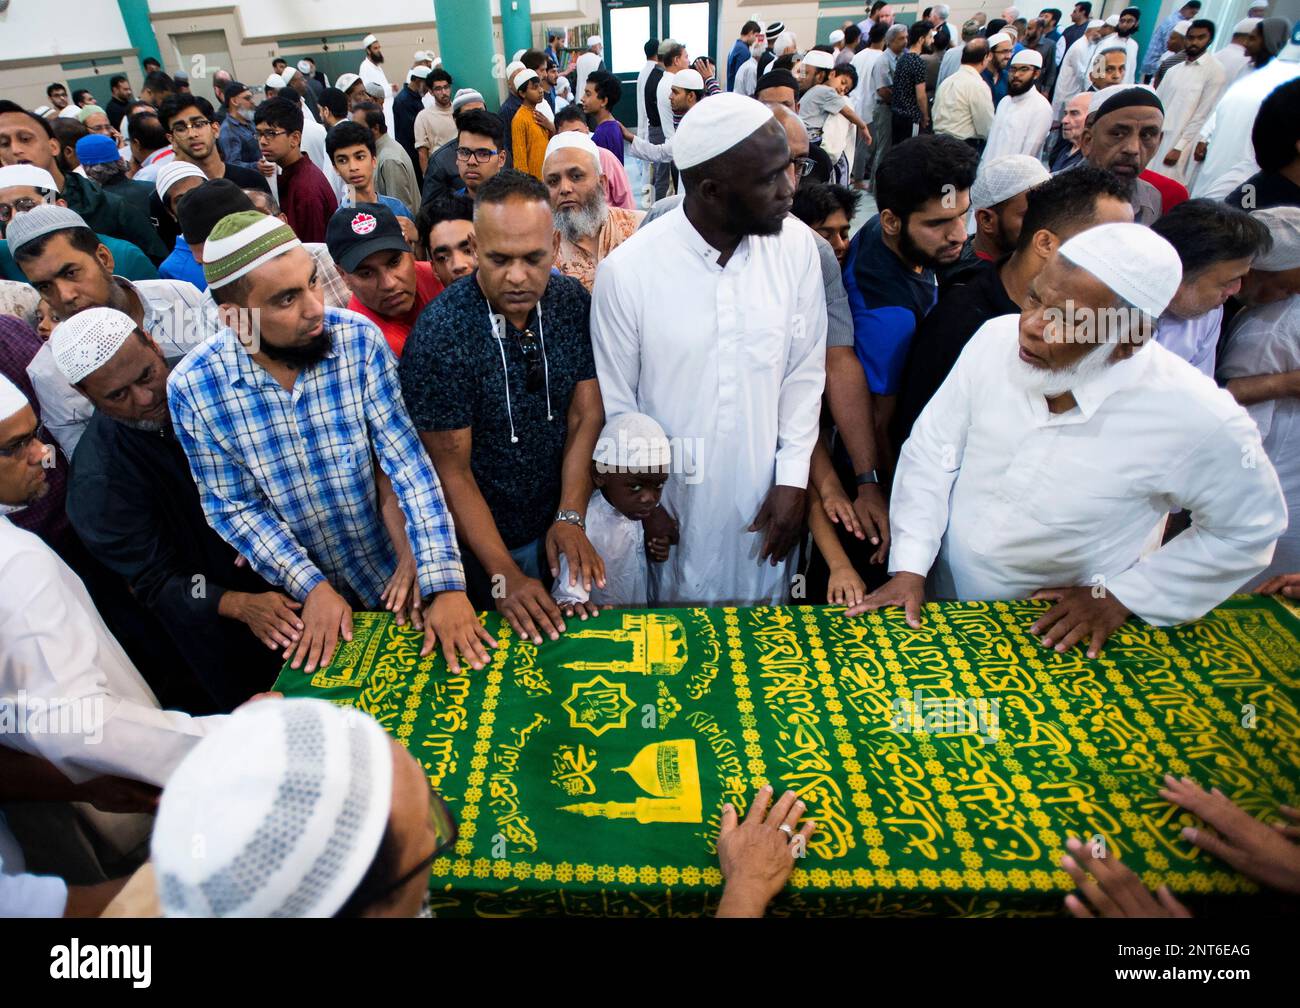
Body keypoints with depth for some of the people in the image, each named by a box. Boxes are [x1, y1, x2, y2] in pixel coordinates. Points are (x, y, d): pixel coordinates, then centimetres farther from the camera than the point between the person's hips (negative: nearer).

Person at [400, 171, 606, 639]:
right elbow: (452, 472, -18)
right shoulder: (439, 336, -23)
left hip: (558, 524, 4)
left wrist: (570, 518, -18)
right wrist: (504, 575, -22)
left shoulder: (573, 303, -10)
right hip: (483, 539, -4)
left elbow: (585, 418, -6)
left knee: (575, 637, 25)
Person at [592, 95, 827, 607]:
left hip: (764, 494, 3)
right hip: (672, 500, -2)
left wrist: (793, 477, -3)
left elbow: (806, 369, 1)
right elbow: (616, 403, -6)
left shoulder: (797, 246, -7)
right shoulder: (625, 270, -16)